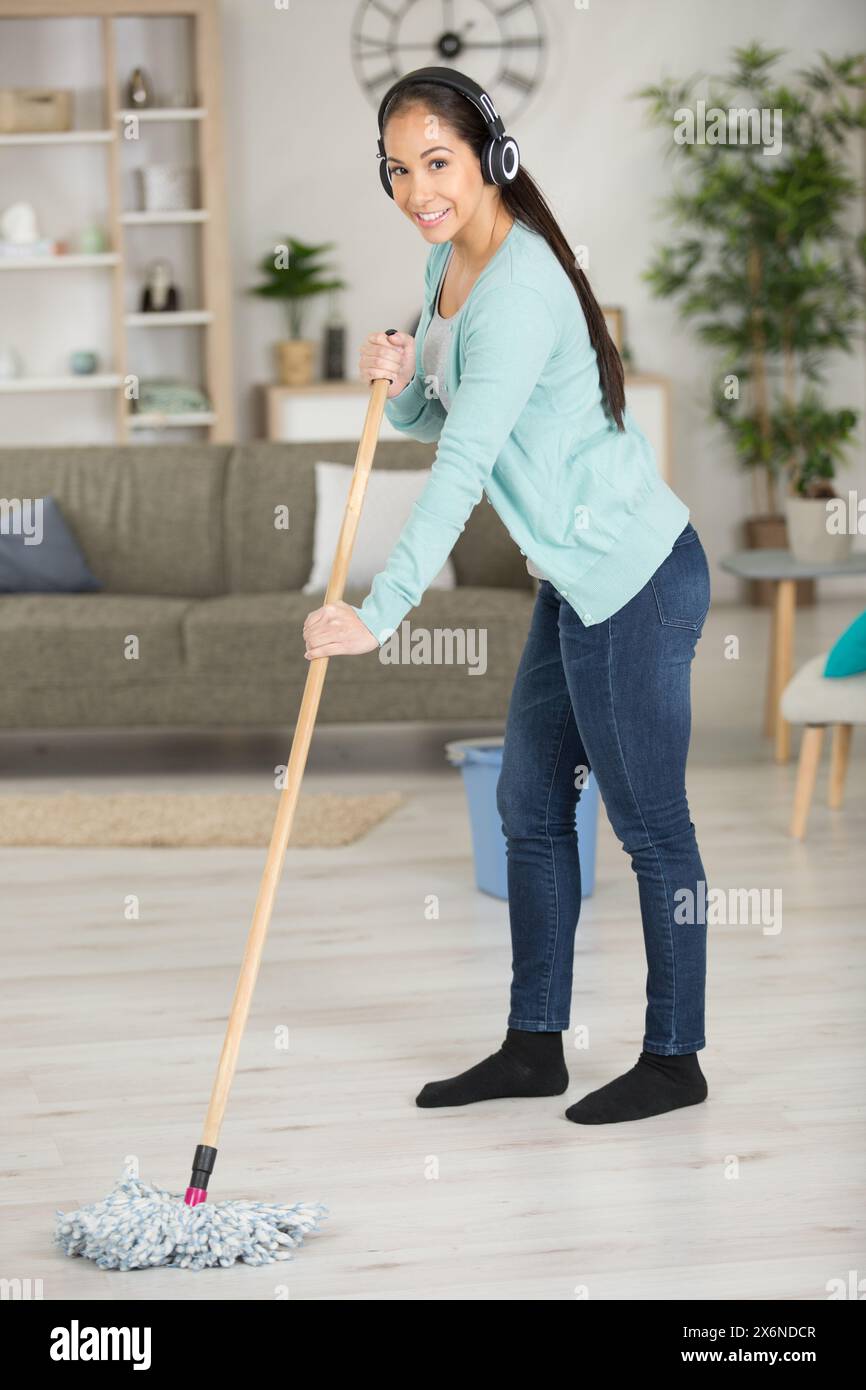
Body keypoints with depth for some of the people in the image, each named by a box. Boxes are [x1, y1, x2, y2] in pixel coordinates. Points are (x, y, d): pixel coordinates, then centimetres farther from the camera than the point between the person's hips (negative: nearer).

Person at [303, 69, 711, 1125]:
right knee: (530, 803, 15)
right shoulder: (446, 263, 9)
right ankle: (534, 1045, 25)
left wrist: (380, 613, -32)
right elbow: (443, 425, 17)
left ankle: (674, 1059, 14)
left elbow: (465, 468, -29)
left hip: (632, 581, -10)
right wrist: (400, 387, -7)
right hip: (574, 580, 10)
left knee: (649, 822, 1)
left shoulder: (518, 288, -22)